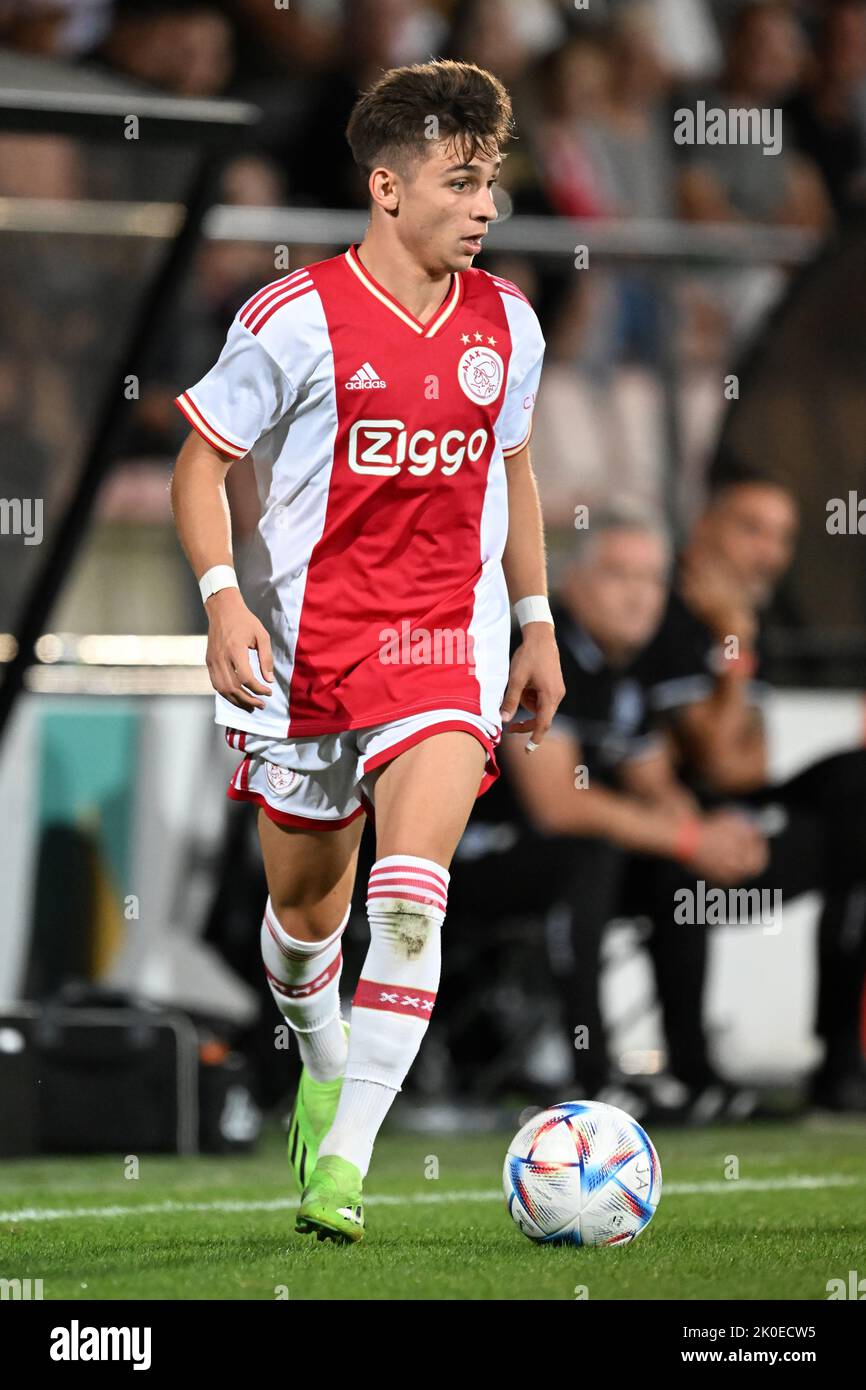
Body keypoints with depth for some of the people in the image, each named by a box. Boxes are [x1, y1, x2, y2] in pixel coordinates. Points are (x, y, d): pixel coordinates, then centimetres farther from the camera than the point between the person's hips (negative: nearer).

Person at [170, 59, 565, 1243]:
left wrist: (537, 623, 18)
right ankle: (325, 1066, 45)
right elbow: (201, 465, -4)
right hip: (307, 642, -1)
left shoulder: (506, 324, 5)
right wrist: (222, 597, -17)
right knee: (305, 901, 13)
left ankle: (345, 1159, -20)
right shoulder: (298, 320, -10)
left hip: (446, 638, 2)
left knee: (412, 896, -19)